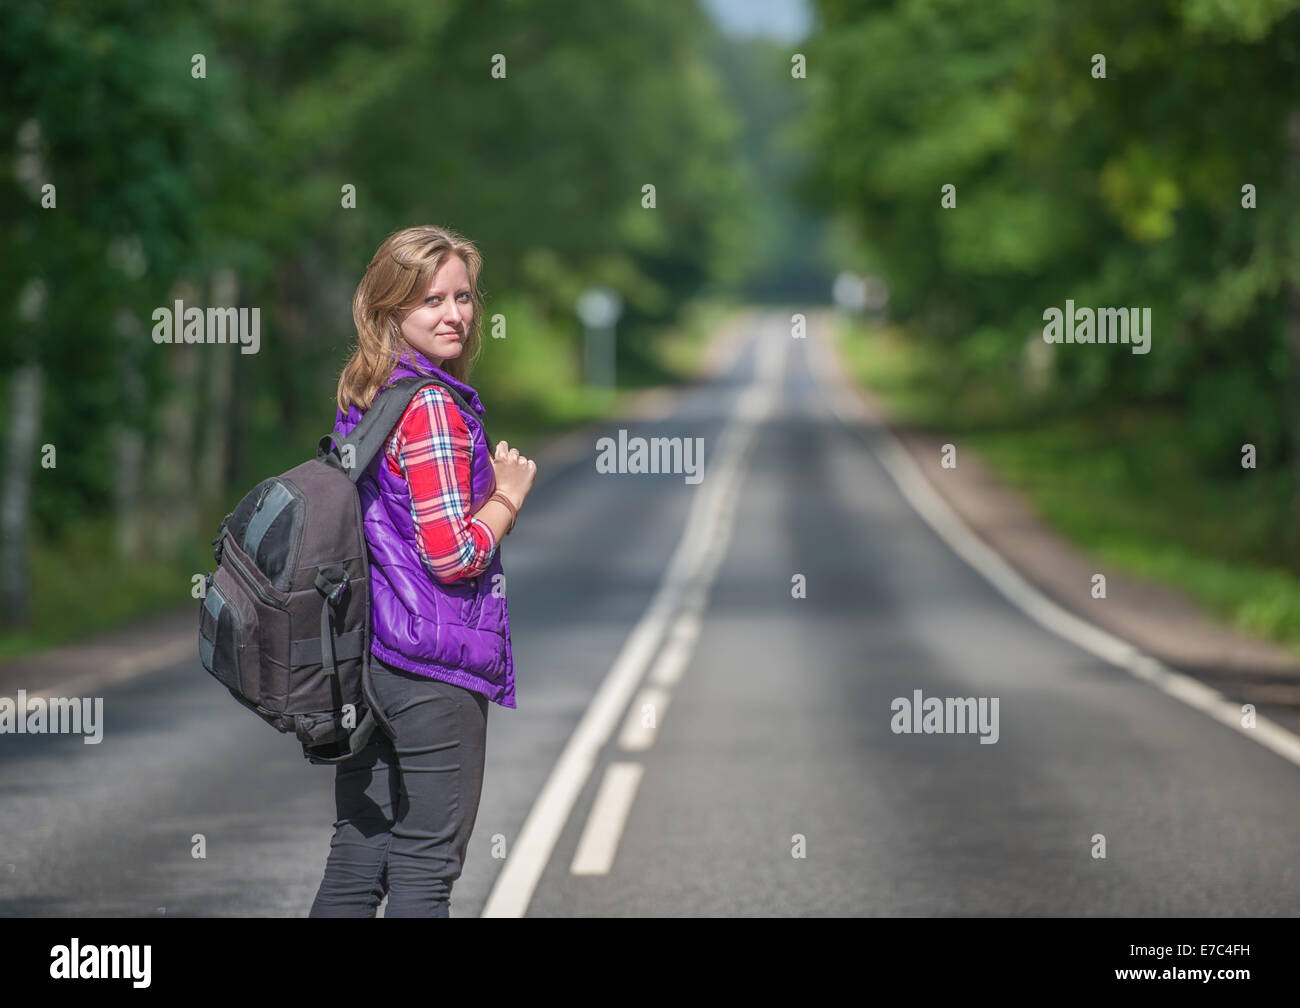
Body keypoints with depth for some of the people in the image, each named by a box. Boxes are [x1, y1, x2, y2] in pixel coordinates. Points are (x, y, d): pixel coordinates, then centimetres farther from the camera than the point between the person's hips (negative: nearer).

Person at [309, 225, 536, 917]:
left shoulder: (364, 397, 12)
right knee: (425, 867, -3)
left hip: (366, 651, 9)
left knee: (357, 857, 13)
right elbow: (452, 555, -20)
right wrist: (507, 495, -3)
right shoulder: (431, 404, -16)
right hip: (432, 664, -9)